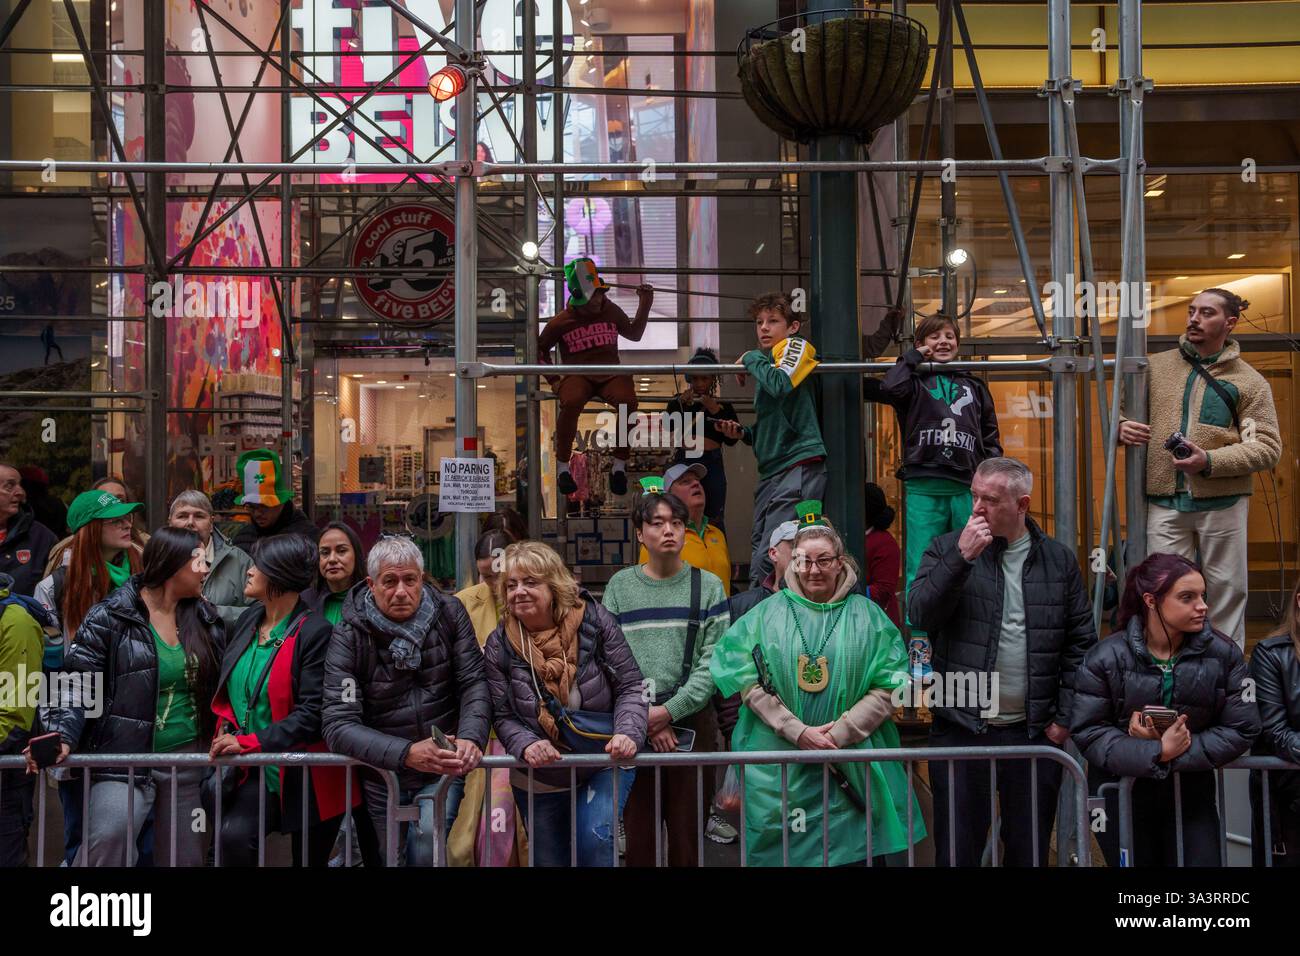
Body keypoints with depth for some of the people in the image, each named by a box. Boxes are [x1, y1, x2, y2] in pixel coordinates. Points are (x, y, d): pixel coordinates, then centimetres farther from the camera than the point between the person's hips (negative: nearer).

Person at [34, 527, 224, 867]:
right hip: (125, 759, -4)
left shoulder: (205, 619, 9)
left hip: (189, 760, 5)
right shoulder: (111, 617, -6)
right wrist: (63, 737, -23)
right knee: (109, 840, -26)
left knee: (187, 855, 9)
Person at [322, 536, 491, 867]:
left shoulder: (449, 613, -4)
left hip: (444, 766, 0)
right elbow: (338, 726, -19)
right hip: (382, 774, 0)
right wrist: (406, 753, -33)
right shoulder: (349, 636, -11)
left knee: (427, 841, -22)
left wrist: (471, 738, -28)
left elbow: (474, 682, -7)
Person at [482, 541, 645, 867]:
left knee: (595, 840, -23)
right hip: (539, 779, 2)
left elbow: (629, 687, -10)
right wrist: (526, 745, -24)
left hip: (606, 764, -2)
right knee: (549, 858, 14)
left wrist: (629, 733, -26)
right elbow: (503, 716, -5)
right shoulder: (500, 644, -8)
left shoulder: (595, 620, -13)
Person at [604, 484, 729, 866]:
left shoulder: (708, 586, 4)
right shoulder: (619, 586, 5)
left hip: (692, 722, 0)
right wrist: (642, 716, -11)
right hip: (633, 725, 1)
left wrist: (670, 710, -13)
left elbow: (713, 661, -4)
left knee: (688, 835, 5)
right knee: (638, 837, 7)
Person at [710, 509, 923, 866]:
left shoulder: (867, 616, 3)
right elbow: (747, 679, -5)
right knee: (782, 852, 7)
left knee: (853, 851, 6)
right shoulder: (768, 613, 2)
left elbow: (888, 685, -3)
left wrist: (839, 734, -12)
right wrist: (797, 731, -14)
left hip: (853, 763, 0)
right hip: (778, 764, 0)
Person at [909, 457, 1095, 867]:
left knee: (1029, 850, 13)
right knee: (957, 849, 6)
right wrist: (962, 557, -19)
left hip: (1034, 733, 2)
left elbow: (1081, 642, 7)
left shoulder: (1059, 559, 6)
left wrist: (1065, 717, 2)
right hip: (961, 729, -1)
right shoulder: (946, 549, 2)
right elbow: (920, 615, -11)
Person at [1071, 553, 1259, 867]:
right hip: (1122, 796, -1)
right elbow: (1088, 732, -16)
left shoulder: (1223, 654, -5)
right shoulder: (1106, 658, -12)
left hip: (1191, 795, 2)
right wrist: (1158, 752, -25)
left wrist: (1179, 751, -20)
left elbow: (1241, 729, -9)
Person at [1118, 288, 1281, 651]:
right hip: (1165, 502, 2)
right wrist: (1122, 426, -5)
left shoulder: (1250, 382, 2)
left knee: (1227, 592, 9)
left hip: (1222, 502, -1)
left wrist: (1210, 461, -18)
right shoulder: (1157, 366, 9)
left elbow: (1268, 447, -4)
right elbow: (1129, 408, 20)